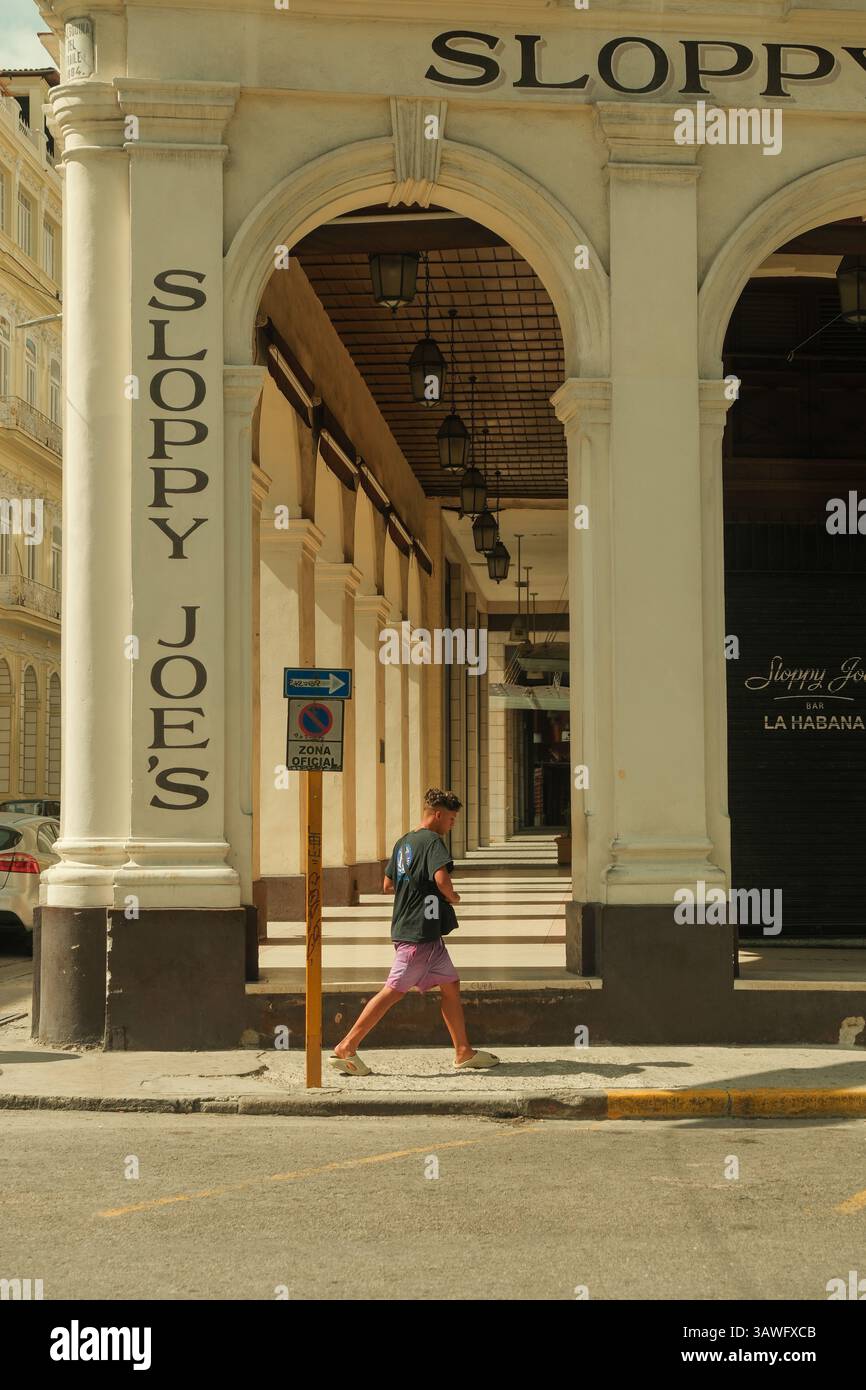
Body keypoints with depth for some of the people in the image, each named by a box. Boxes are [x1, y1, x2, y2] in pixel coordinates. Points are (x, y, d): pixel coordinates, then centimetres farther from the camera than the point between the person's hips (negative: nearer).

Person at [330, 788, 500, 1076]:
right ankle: (346, 1048, -5)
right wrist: (452, 896, -9)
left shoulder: (403, 842, 15)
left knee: (451, 984, 12)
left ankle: (464, 1052, 15)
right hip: (420, 932, -10)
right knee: (394, 990, -7)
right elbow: (441, 877, -27)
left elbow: (388, 885, 21)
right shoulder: (432, 841, -12)